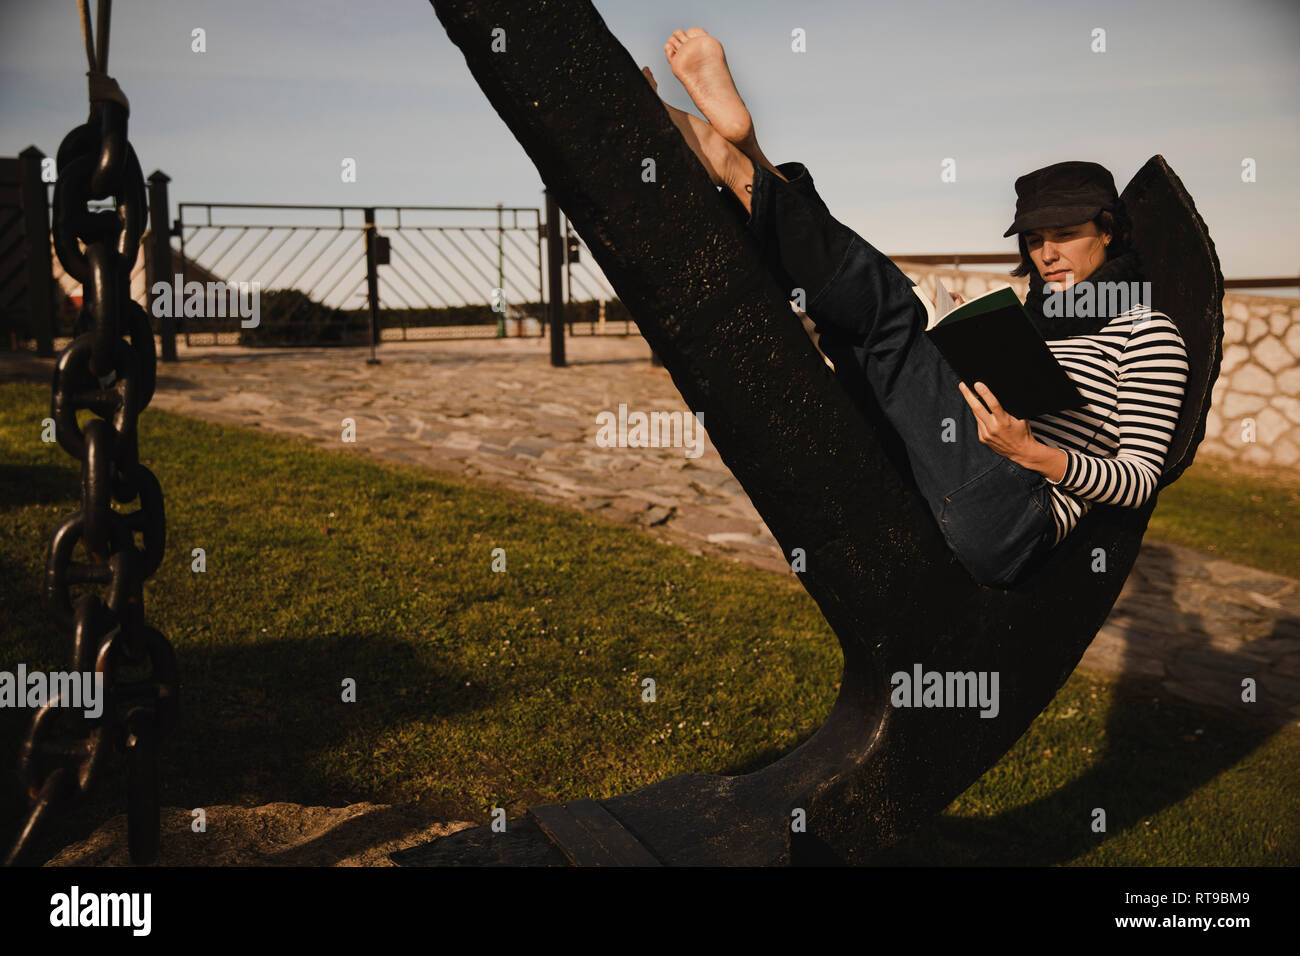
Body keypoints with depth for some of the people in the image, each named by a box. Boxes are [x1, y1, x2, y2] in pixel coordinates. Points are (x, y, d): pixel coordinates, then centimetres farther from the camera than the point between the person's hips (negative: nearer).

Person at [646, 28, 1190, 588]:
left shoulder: (1147, 332, 5)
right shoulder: (1032, 317, 26)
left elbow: (1140, 481, -3)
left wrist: (1034, 455, -18)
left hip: (1010, 530, -7)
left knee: (888, 313, -19)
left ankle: (729, 162, -13)